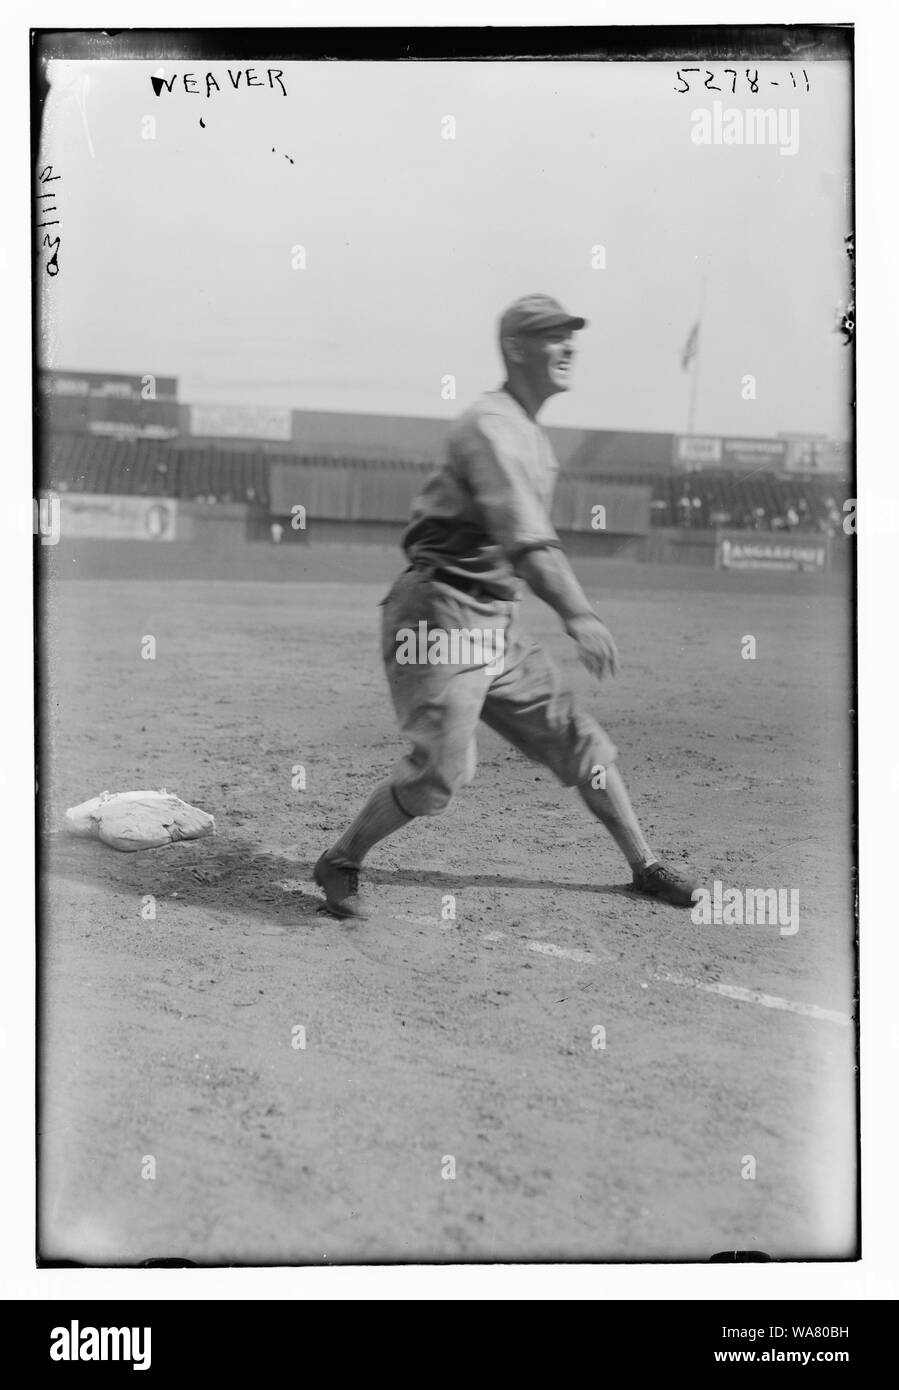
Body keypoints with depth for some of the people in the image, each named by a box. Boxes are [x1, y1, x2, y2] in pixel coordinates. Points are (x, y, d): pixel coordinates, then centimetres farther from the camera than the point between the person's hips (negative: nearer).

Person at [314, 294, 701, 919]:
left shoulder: (533, 436, 16)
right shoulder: (492, 425, -15)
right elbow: (524, 537, -28)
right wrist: (577, 615, -38)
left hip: (498, 624, 9)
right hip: (442, 613, -9)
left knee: (577, 738, 10)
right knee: (440, 768, -15)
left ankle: (646, 865, 23)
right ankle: (339, 865, 5)